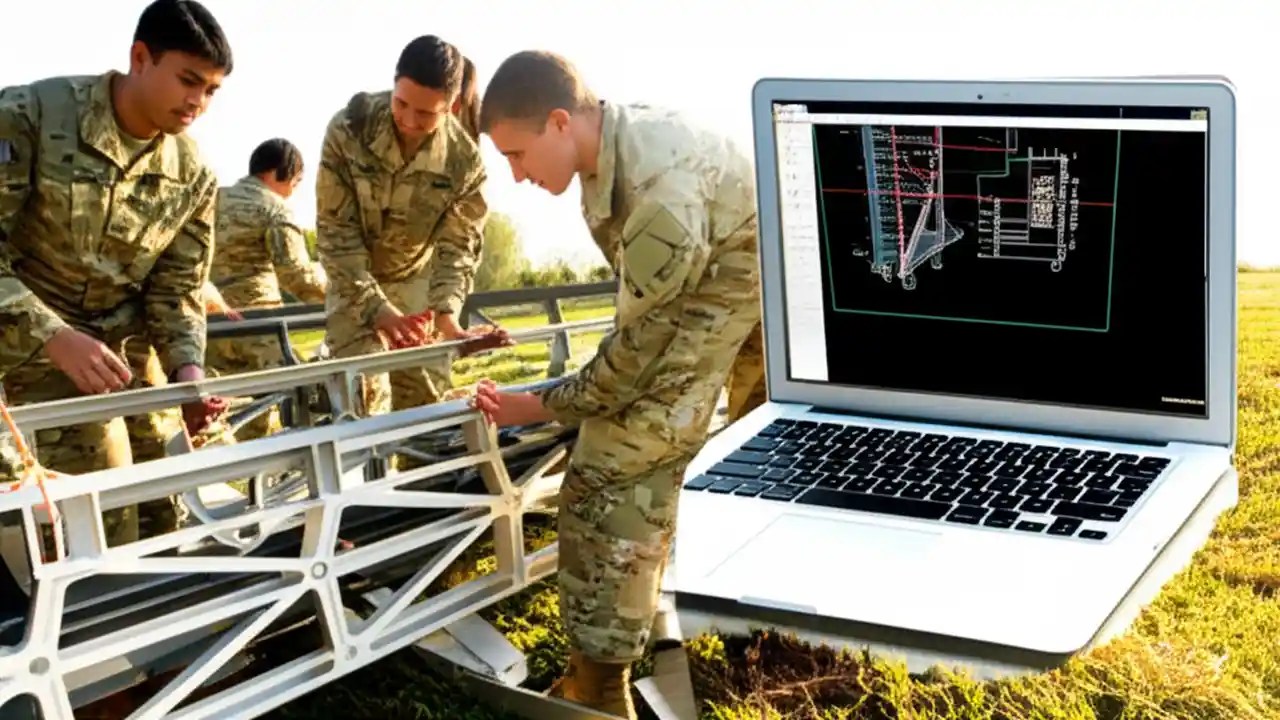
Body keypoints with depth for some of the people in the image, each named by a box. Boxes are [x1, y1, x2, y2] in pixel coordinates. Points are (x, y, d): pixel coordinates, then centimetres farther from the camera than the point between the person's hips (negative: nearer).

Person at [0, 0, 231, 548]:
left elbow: (176, 290, 6)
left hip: (102, 378, 4)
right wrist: (54, 339, -30)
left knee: (109, 536, 5)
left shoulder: (192, 178, 1)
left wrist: (187, 369, -13)